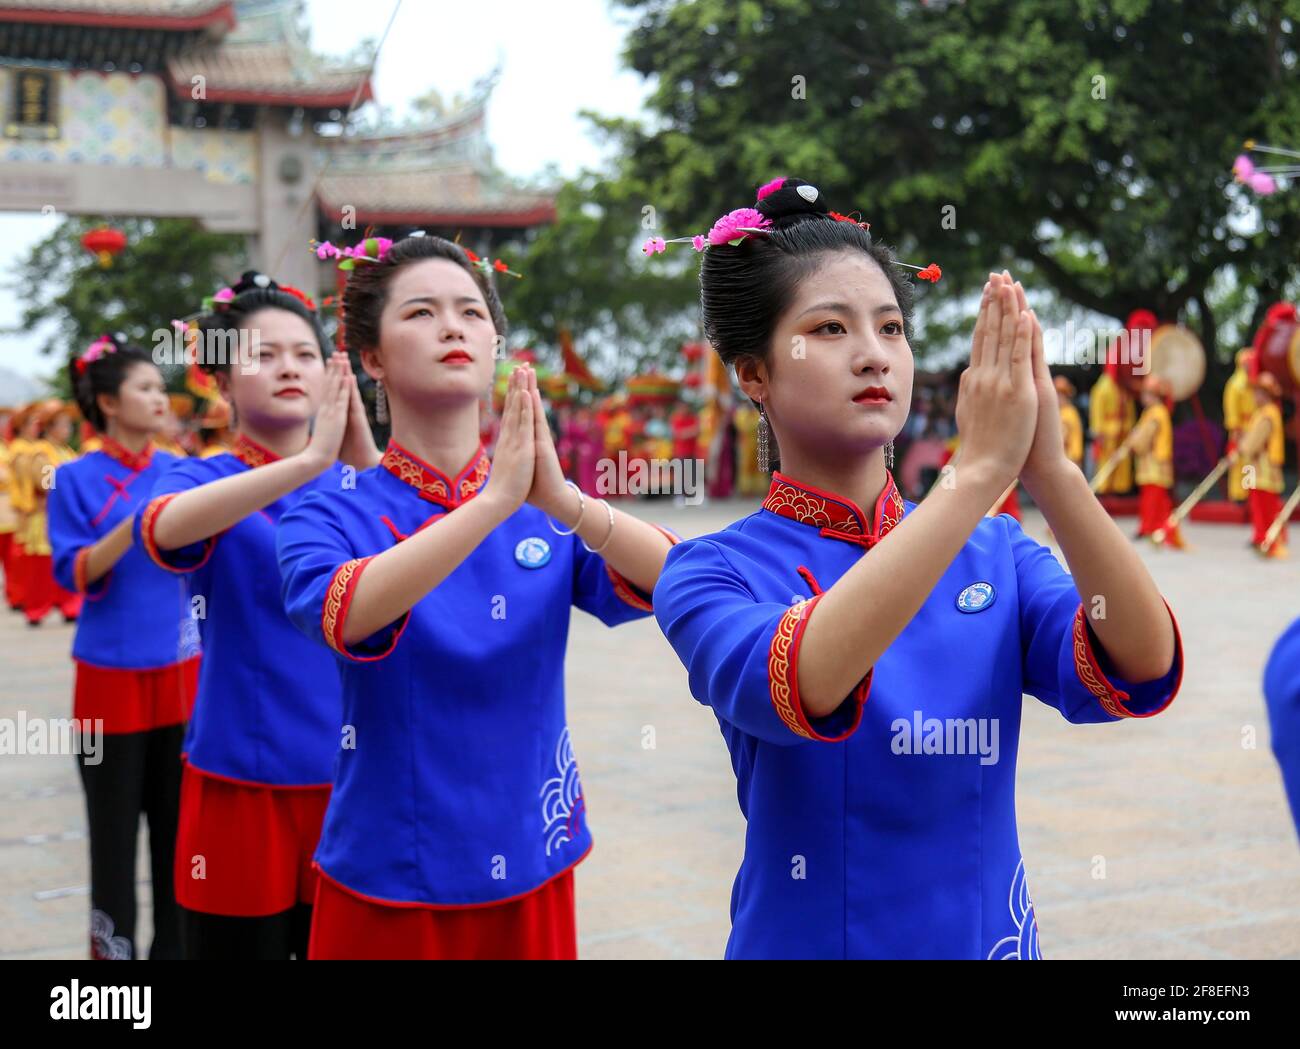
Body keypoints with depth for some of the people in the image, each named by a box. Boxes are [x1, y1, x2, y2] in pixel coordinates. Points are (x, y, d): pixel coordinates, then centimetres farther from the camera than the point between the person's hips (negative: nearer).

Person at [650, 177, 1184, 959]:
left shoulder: (996, 553, -3)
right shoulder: (714, 572, -12)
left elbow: (1140, 673, -19)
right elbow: (795, 689, -33)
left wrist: (1050, 469, -32)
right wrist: (979, 470, -35)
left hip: (987, 934, 3)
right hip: (807, 937, -3)